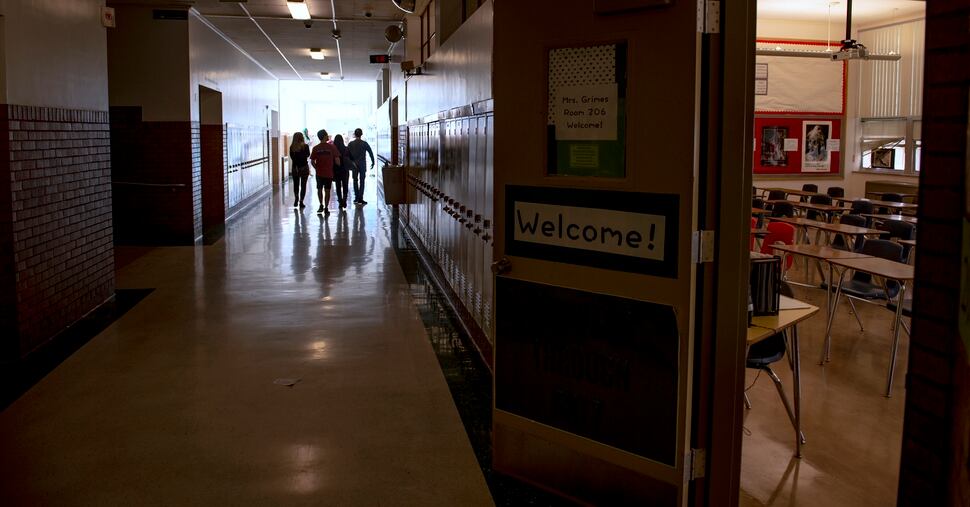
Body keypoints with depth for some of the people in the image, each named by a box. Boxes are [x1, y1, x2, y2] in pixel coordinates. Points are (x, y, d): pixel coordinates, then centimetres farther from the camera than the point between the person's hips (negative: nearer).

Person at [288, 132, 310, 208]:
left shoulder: (292, 147, -4)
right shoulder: (305, 146, -11)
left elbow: (292, 157, -2)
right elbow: (308, 155, -3)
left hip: (295, 167, 2)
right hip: (304, 167, -2)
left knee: (296, 184, 18)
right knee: (303, 185, 5)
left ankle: (296, 199, 7)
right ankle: (301, 202, 1)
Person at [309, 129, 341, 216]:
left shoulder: (315, 148, -2)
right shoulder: (331, 147, -8)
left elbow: (312, 161, -1)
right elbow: (337, 160, -9)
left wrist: (317, 169, 14)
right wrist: (338, 165, 12)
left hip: (319, 173, 1)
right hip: (329, 173, -1)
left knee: (319, 189, 18)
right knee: (327, 190, 6)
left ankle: (321, 205, 17)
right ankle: (326, 208, 6)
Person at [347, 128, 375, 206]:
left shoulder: (351, 144, -1)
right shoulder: (364, 143, -5)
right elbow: (371, 153, -5)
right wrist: (373, 162, 4)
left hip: (354, 165, 2)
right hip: (362, 165, -2)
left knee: (355, 181, 13)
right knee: (361, 181, 0)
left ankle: (356, 198, 16)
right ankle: (360, 198, -4)